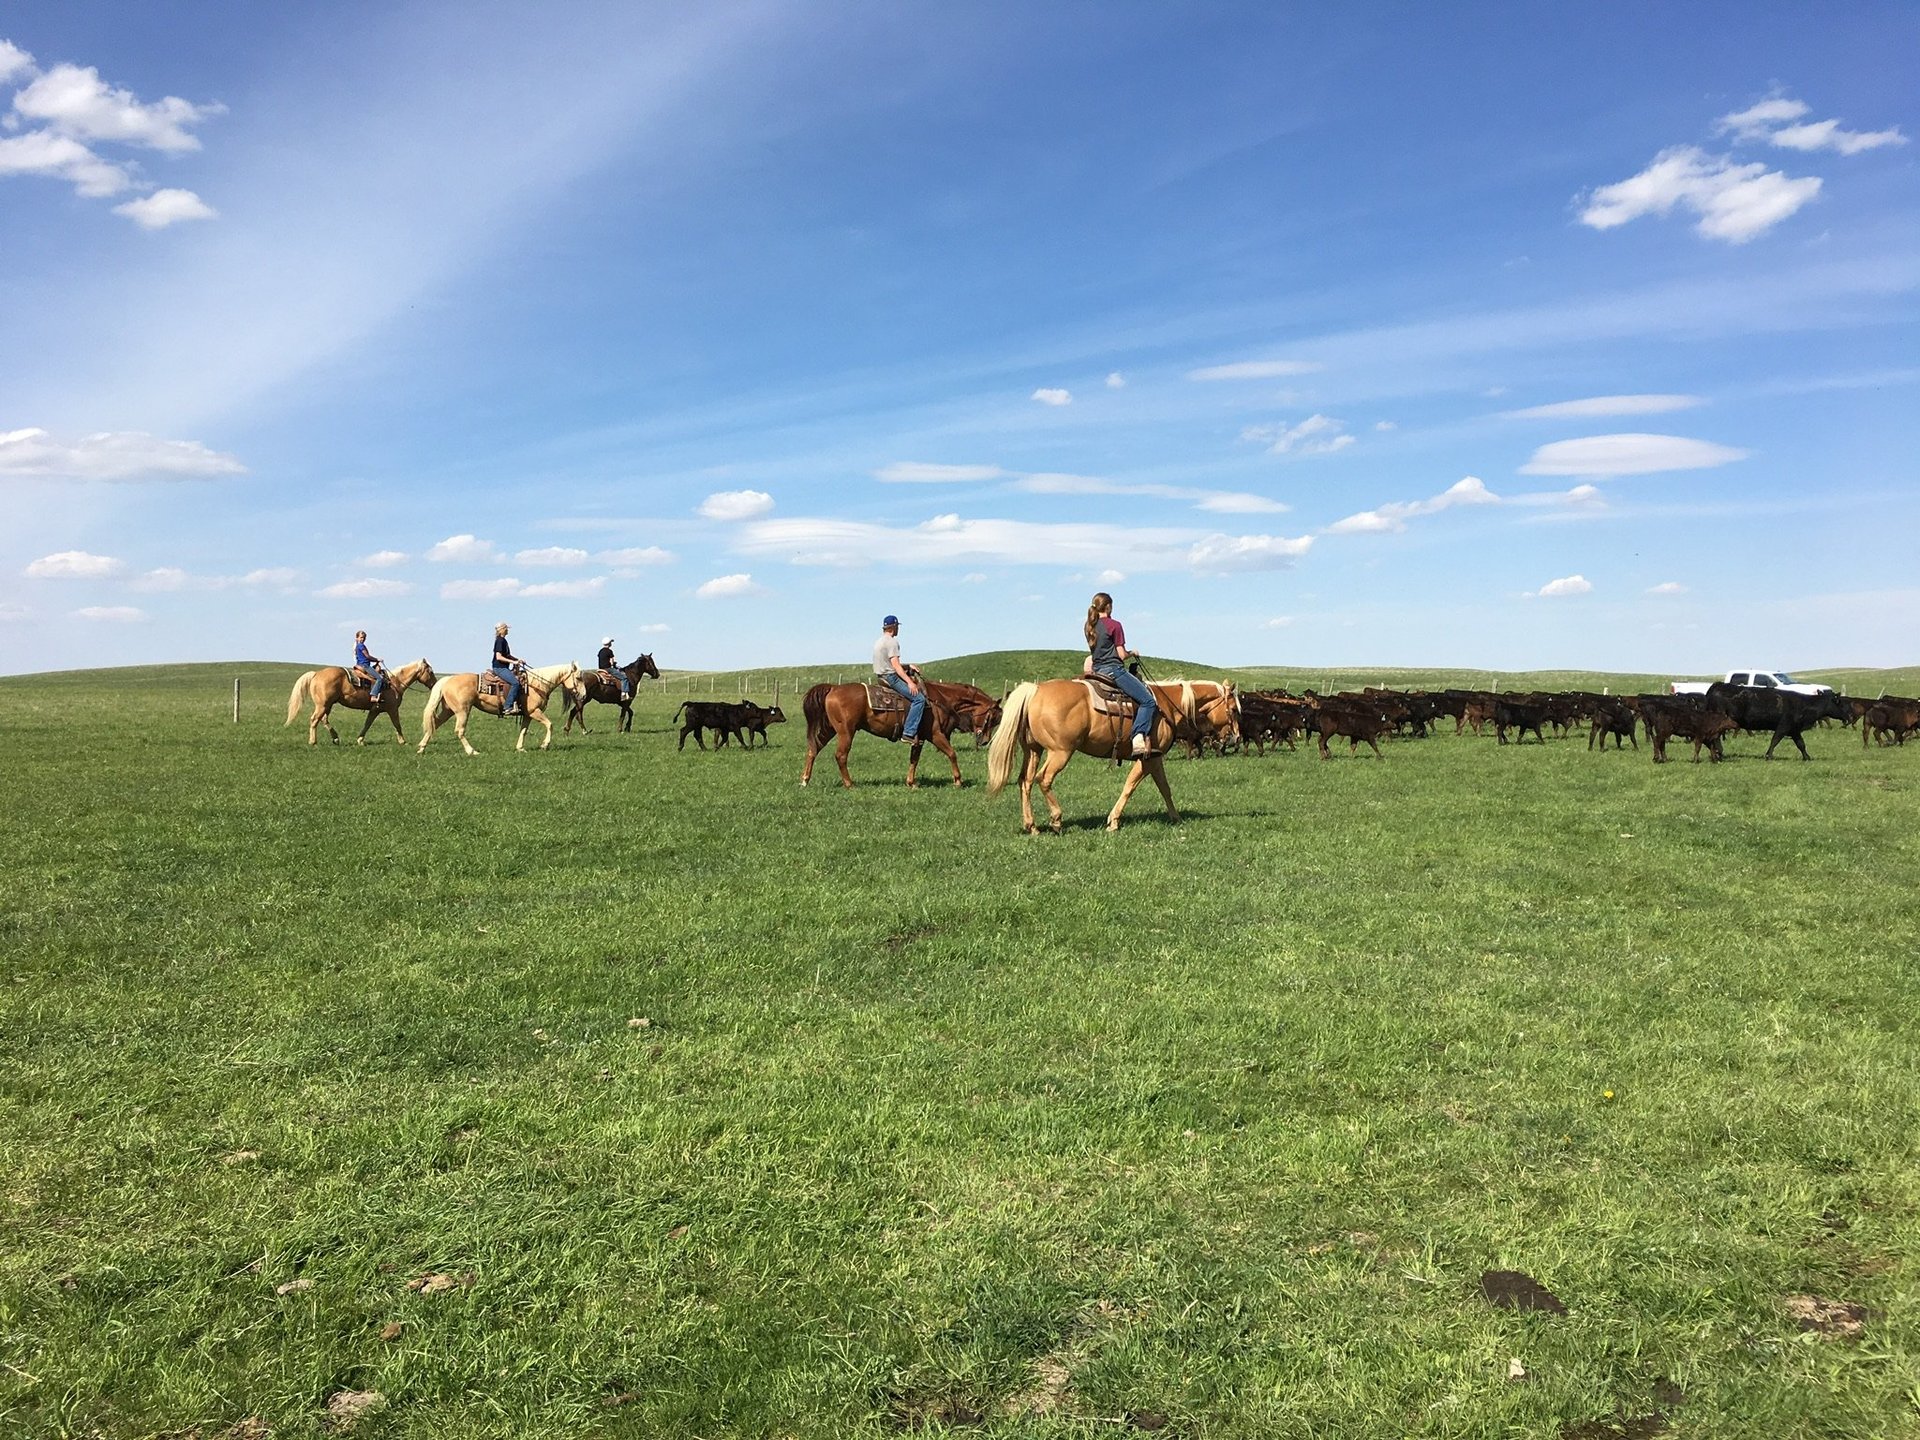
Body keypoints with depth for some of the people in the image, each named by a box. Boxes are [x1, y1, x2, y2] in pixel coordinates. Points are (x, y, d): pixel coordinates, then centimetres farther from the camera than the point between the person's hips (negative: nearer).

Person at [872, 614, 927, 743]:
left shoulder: (879, 641, 17)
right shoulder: (892, 642, -14)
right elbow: (895, 665, -21)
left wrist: (908, 666, 18)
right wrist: (909, 682, -25)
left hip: (880, 676, 11)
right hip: (890, 677, -11)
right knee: (919, 698, -16)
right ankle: (908, 733, -24)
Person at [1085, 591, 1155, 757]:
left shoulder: (1089, 626, 13)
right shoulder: (1114, 625, -8)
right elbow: (1122, 655, -9)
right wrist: (1132, 653, 10)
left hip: (1097, 669, 9)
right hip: (1114, 669, -9)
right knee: (1148, 701, -9)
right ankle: (1139, 738, -26)